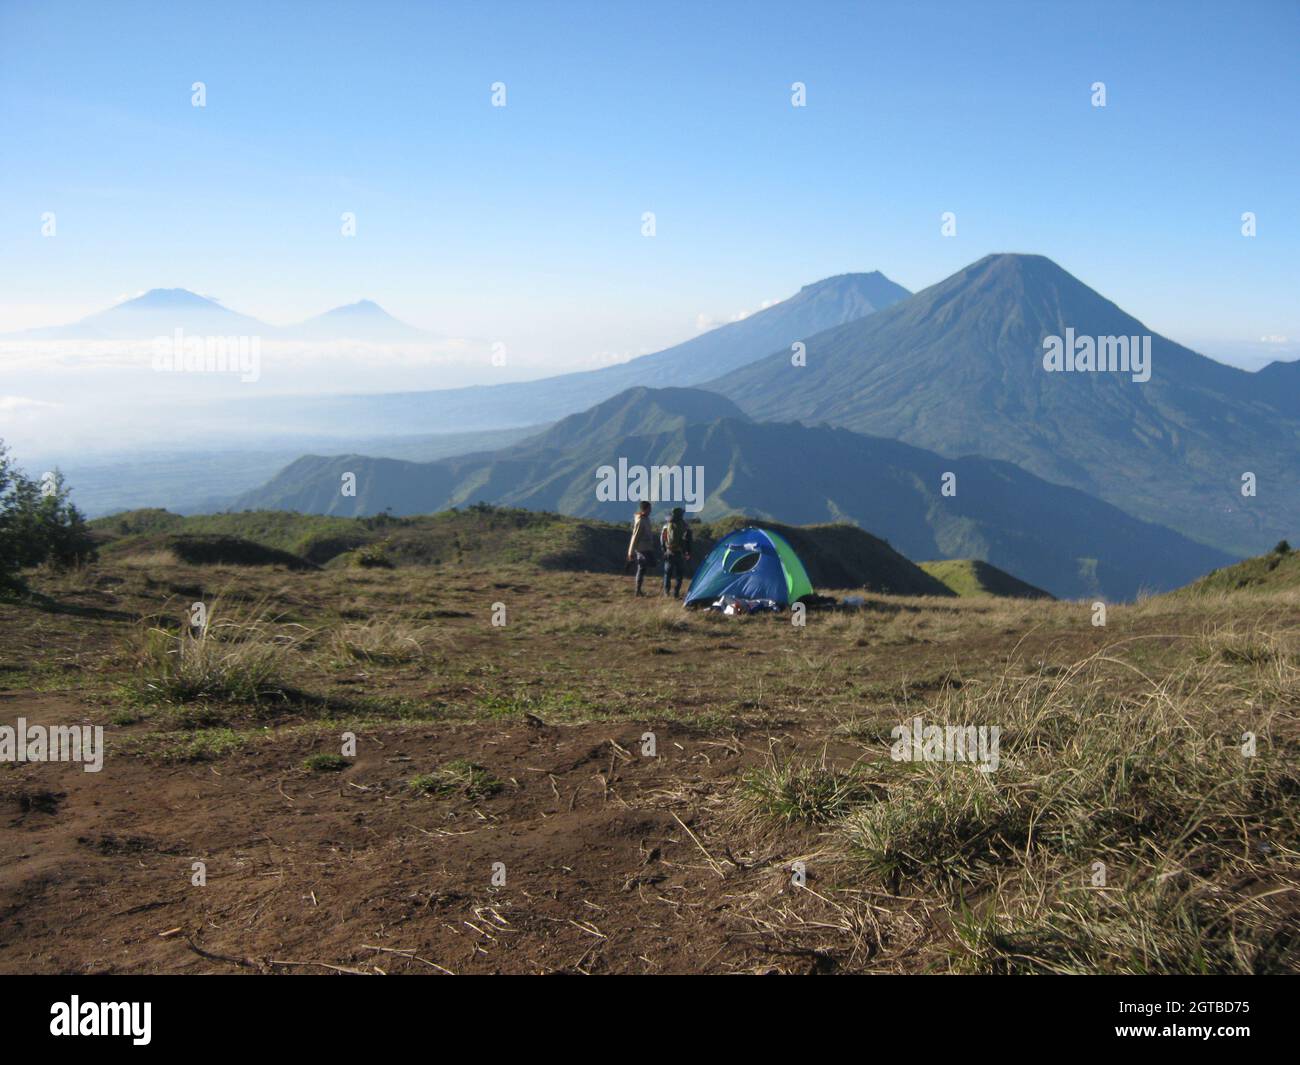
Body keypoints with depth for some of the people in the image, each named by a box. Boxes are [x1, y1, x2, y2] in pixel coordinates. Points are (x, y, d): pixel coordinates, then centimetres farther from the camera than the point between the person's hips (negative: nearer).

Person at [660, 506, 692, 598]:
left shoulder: (667, 525, 2)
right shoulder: (684, 526, -4)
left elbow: (662, 539, 6)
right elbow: (688, 540, -4)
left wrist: (664, 550, 17)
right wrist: (688, 553, 3)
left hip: (669, 553, 2)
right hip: (680, 553, -2)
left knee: (667, 572, 17)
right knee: (679, 573, 7)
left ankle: (666, 591, 19)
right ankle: (676, 593, 3)